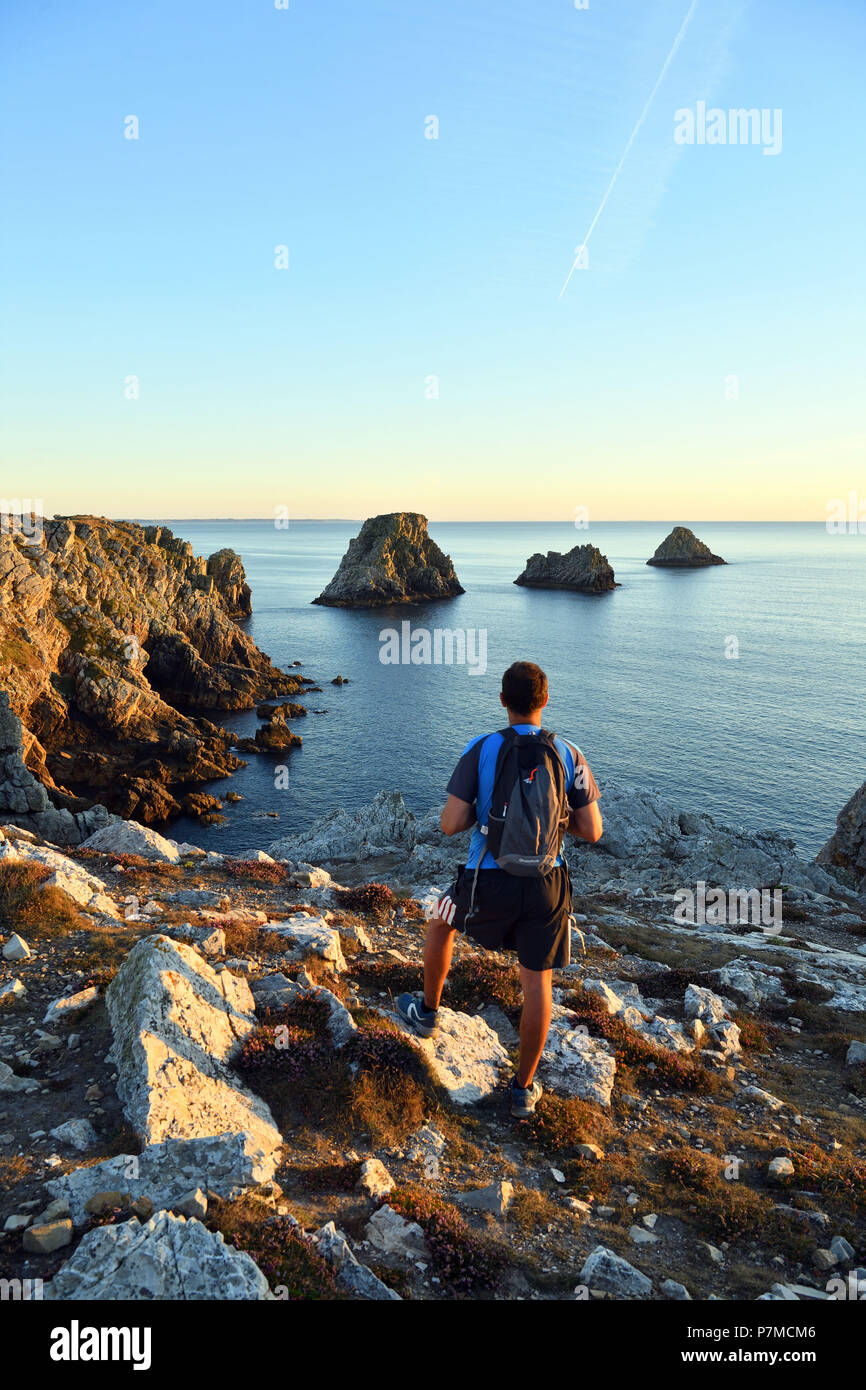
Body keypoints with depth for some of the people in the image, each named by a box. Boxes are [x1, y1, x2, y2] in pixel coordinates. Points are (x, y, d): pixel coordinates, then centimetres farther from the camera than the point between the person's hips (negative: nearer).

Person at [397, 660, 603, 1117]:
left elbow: (450, 824, -13)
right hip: (547, 885, 2)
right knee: (537, 982, 15)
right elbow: (592, 831, -2)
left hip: (489, 883, -1)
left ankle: (426, 1012, 47)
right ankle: (524, 1088, 25)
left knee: (441, 924, 29)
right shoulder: (569, 755, -4)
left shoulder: (481, 750, -11)